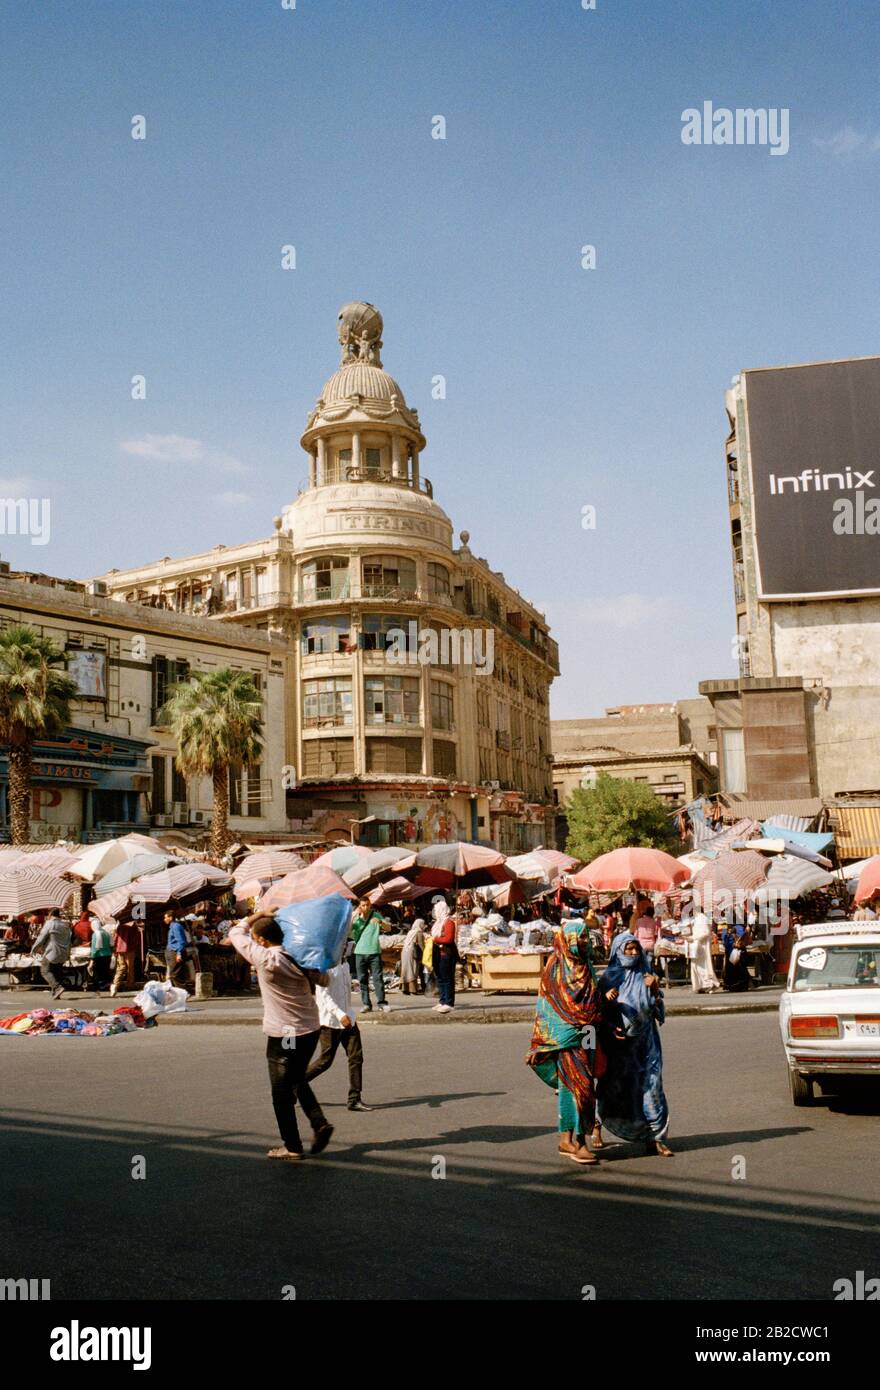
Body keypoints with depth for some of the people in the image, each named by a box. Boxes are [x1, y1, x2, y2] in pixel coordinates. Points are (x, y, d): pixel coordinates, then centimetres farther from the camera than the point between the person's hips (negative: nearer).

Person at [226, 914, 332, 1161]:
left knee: (282, 1092, 8)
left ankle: (292, 1147, 14)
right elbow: (324, 980, 13)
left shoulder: (267, 959, -17)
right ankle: (320, 1123, 11)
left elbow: (237, 933, -4)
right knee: (297, 1081, 25)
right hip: (311, 1029, 7)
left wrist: (258, 915, 8)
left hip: (283, 1035, -7)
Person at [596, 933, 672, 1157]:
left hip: (645, 1042, 2)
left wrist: (654, 990, -11)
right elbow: (600, 1010, 0)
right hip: (618, 1042, -2)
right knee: (612, 1087, 7)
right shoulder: (609, 977, -2)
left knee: (650, 1086, -4)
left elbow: (657, 1009, 5)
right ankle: (597, 1124, 30)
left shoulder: (645, 976, 6)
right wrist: (611, 1028, -17)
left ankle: (655, 1138, 1)